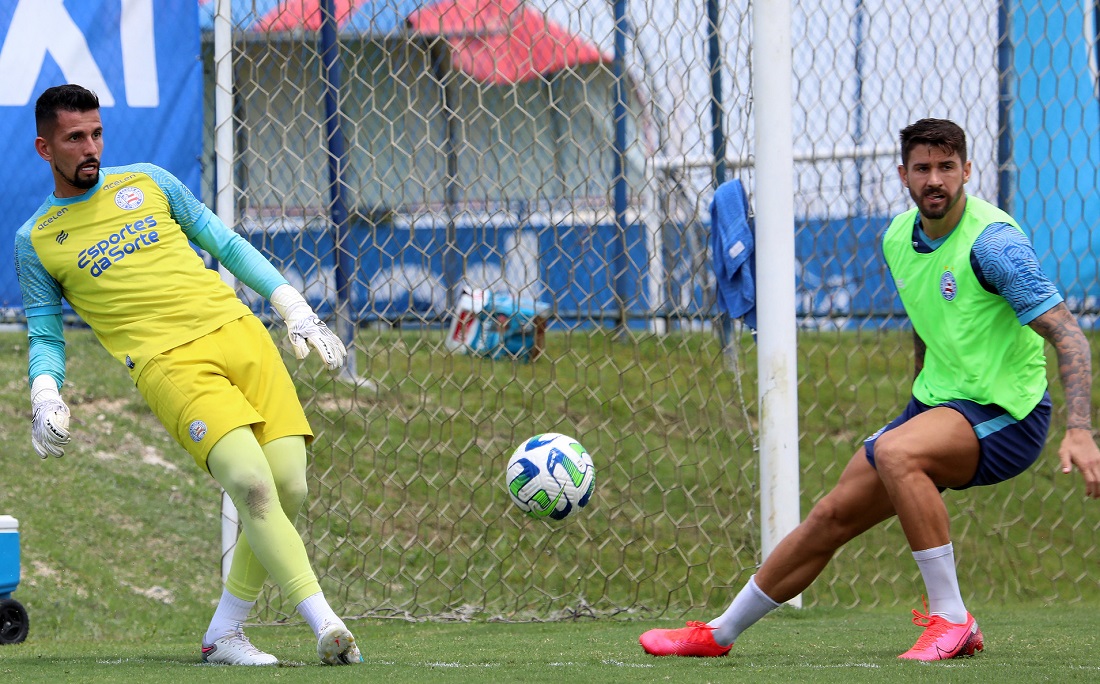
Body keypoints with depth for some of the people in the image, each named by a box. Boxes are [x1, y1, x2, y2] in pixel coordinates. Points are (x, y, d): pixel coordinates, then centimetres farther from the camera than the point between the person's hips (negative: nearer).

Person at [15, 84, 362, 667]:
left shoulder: (147, 182, 19)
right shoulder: (35, 242, 13)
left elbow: (226, 245, 24)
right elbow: (44, 335, 15)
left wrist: (292, 306, 15)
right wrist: (45, 393, -5)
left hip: (238, 331, 4)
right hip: (168, 363, -4)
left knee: (288, 488, -10)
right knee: (251, 482, -26)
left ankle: (222, 635, 3)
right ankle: (325, 624, -29)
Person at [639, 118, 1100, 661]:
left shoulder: (992, 241, -20)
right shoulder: (898, 237, 5)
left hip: (1004, 414, -7)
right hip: (937, 401, 8)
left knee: (894, 452, -34)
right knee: (832, 515, 6)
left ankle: (952, 621, -26)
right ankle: (720, 633, 21)